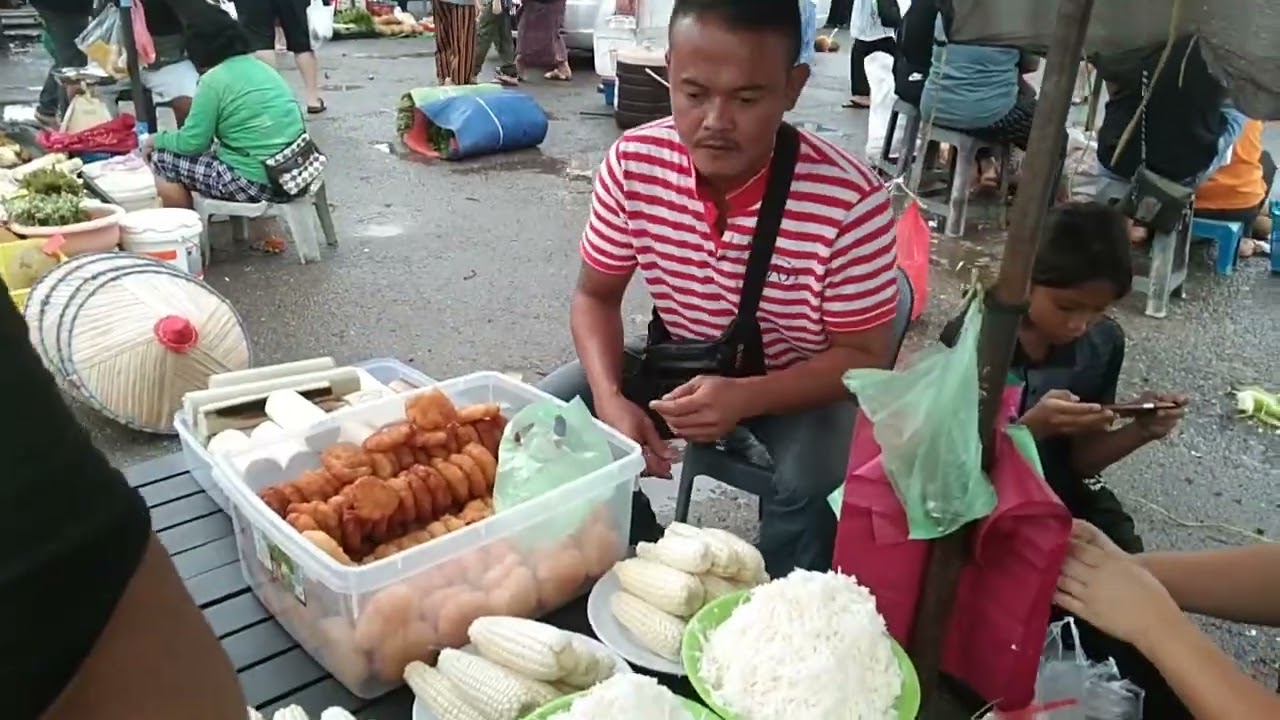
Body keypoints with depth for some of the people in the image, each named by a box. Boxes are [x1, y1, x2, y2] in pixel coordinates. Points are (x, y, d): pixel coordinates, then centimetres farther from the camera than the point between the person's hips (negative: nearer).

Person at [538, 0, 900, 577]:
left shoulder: (849, 200, -28)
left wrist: (745, 398, -36)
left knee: (812, 484, -33)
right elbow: (595, 296, -6)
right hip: (679, 359, 4)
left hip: (799, 384, -3)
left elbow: (864, 357, -19)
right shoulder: (633, 162, -18)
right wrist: (611, 399, -25)